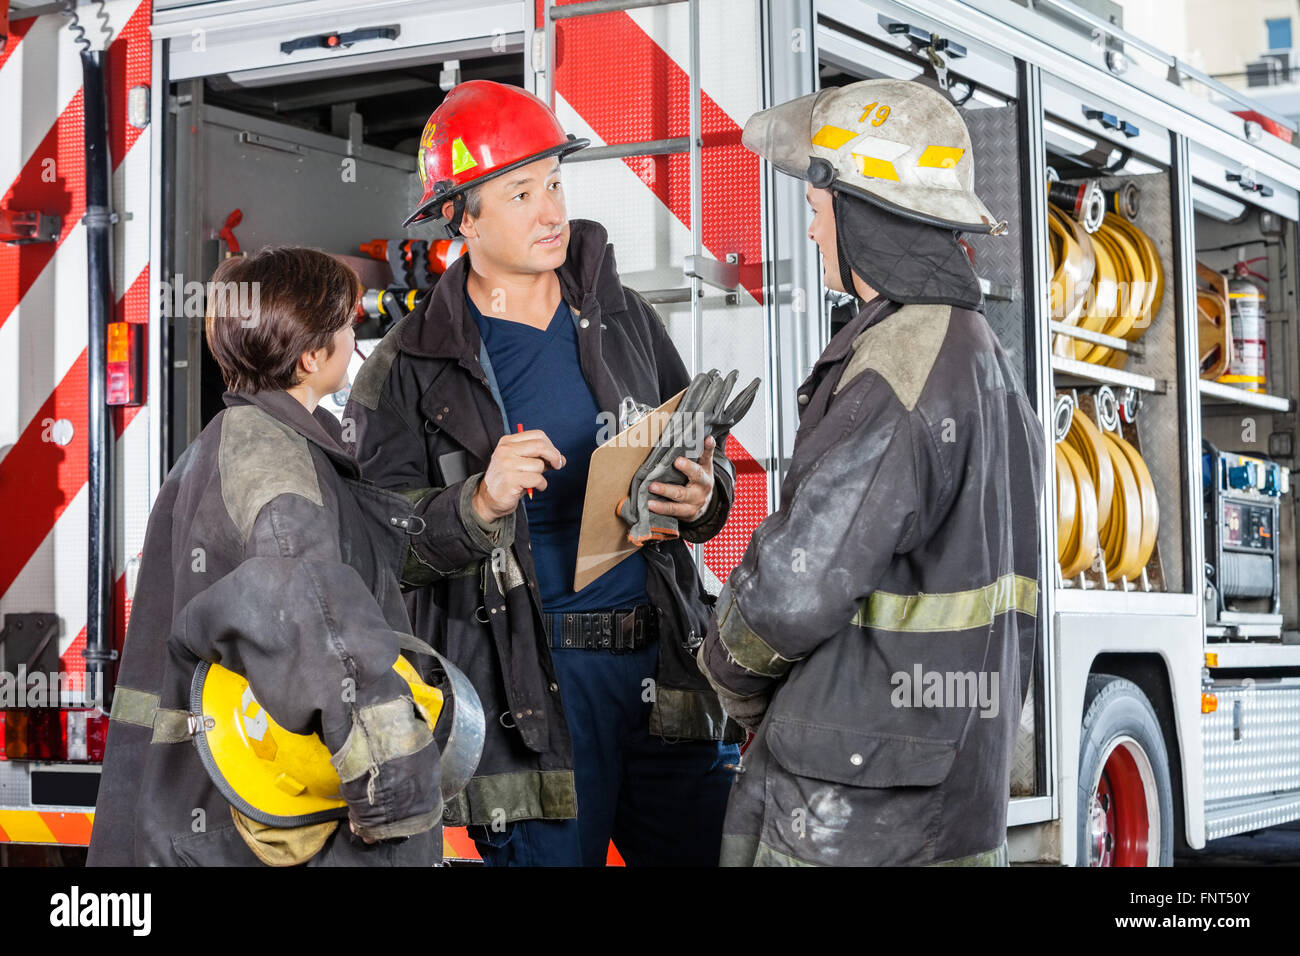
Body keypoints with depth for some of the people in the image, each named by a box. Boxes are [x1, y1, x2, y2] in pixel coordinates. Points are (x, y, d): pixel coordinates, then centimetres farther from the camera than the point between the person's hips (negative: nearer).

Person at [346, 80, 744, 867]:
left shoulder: (622, 317, 12)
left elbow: (708, 460, 17)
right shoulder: (411, 368, -1)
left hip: (663, 660, 4)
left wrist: (703, 497, -6)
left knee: (706, 850, 8)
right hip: (530, 686, -4)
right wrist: (479, 505, -23)